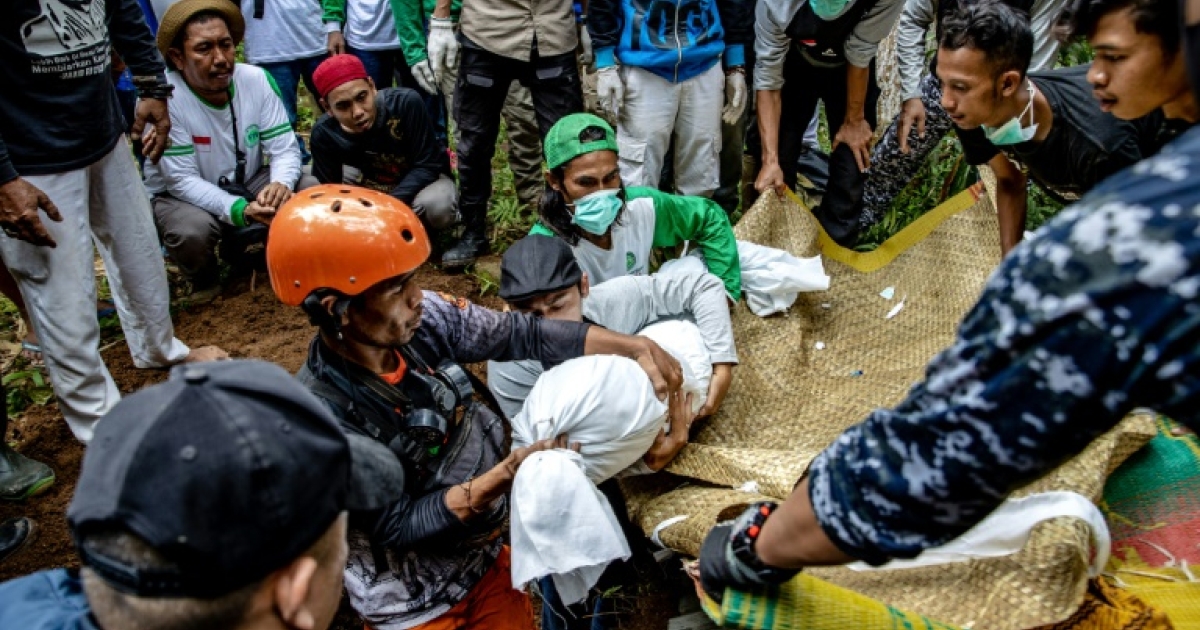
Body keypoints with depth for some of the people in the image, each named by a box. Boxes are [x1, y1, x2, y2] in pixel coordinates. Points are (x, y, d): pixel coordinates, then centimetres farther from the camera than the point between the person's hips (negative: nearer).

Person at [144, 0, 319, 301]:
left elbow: (284, 148, -12)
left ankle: (240, 244, 11)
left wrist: (281, 183, -36)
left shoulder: (257, 79, -13)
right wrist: (240, 210, -39)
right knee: (191, 232, -36)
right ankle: (204, 278, 4)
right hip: (182, 195, -4)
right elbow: (182, 180, -25)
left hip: (248, 184, 5)